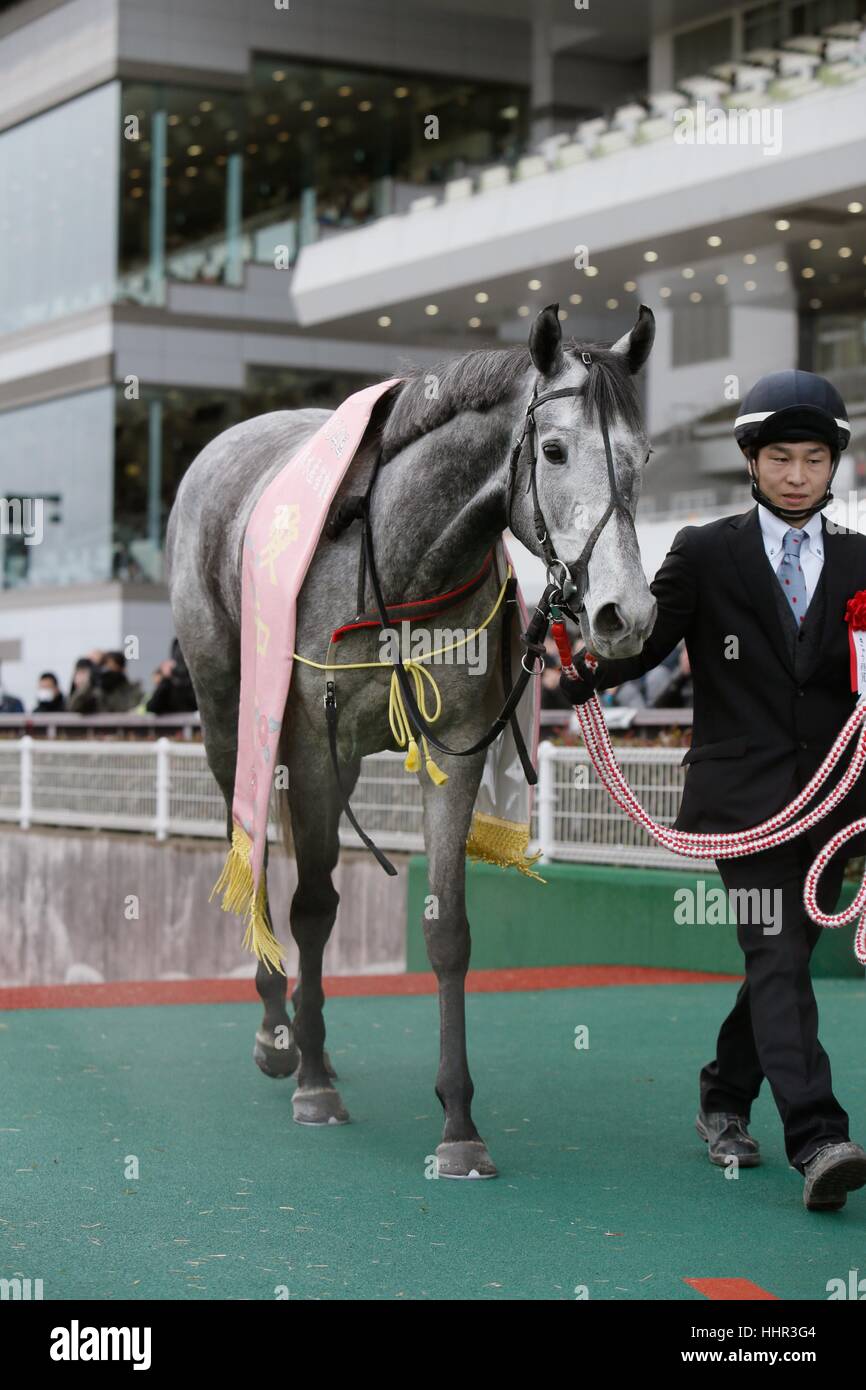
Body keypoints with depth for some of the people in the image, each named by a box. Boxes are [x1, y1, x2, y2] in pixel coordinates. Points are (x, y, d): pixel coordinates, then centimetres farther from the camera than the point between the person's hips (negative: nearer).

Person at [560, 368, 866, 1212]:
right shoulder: (706, 554, 2)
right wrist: (582, 674, -20)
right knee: (778, 962, -13)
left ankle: (724, 1099, 33)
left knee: (781, 959, 13)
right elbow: (643, 643, -3)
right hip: (745, 795, -4)